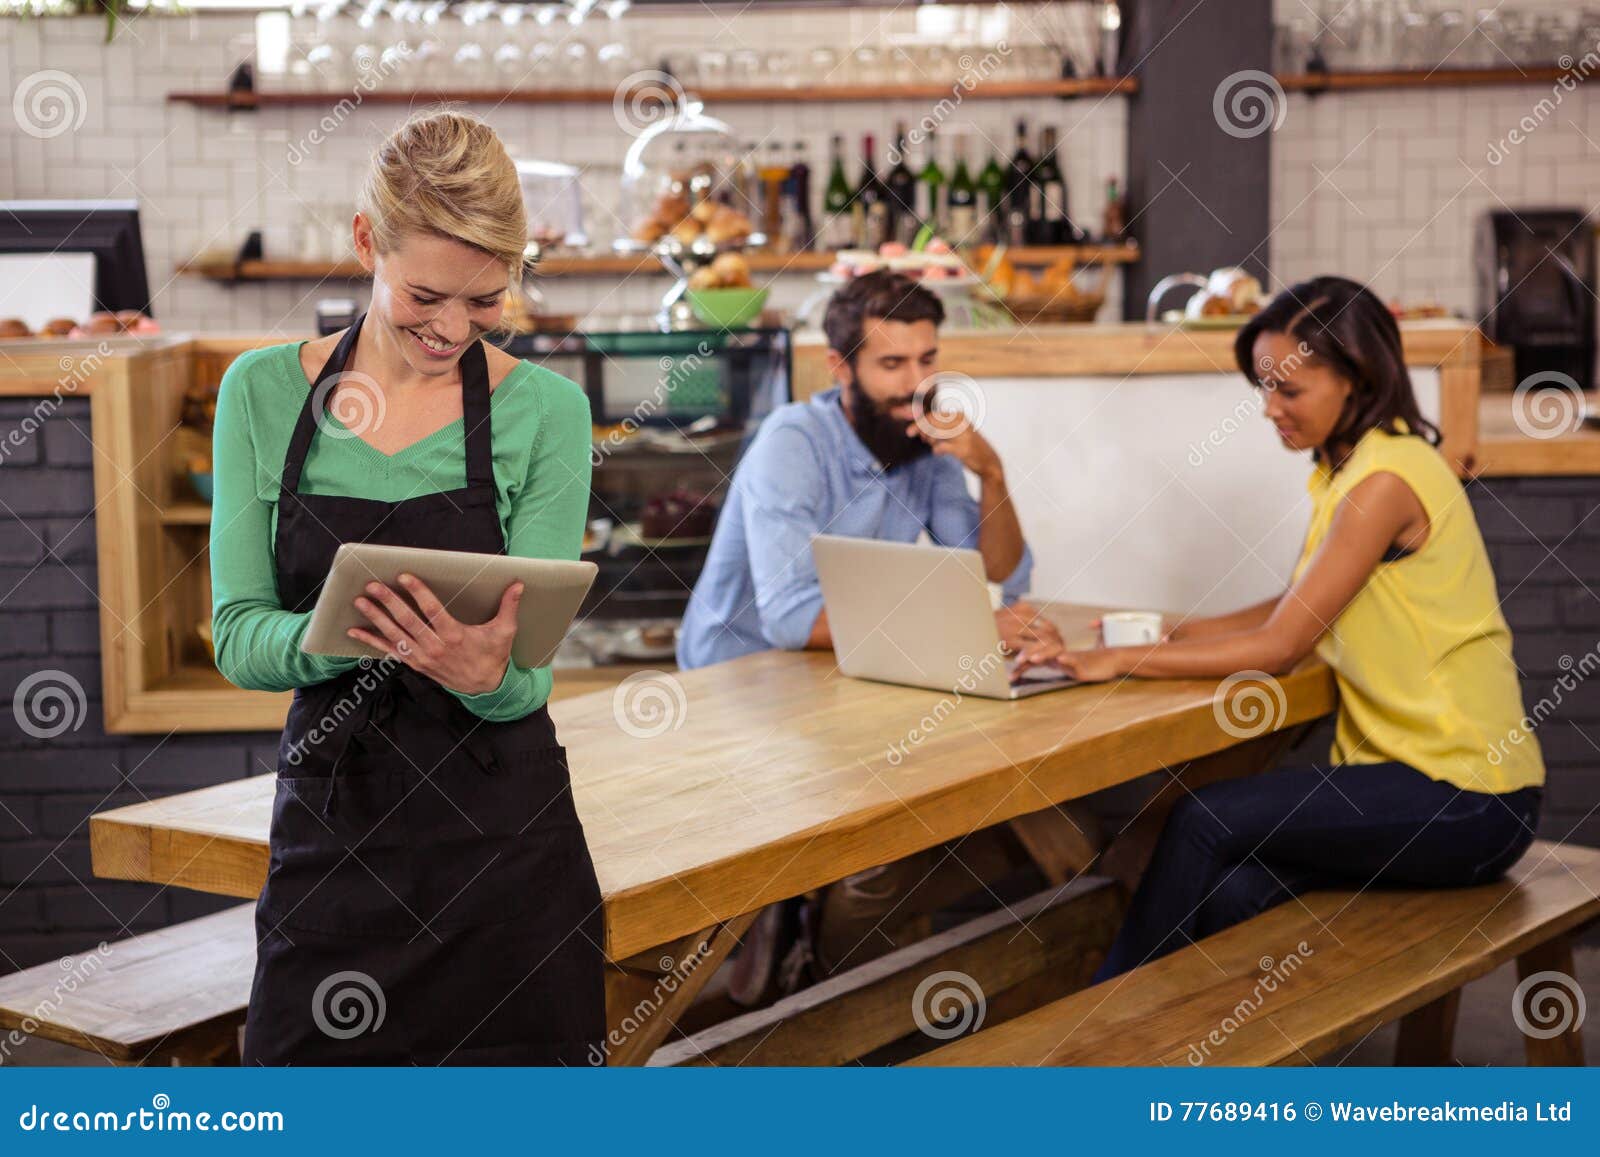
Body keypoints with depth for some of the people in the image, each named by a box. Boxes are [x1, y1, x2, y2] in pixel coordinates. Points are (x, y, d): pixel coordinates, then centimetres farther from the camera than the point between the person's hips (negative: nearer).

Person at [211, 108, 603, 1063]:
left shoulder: (545, 411, -5)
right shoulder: (264, 391, 0)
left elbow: (529, 673, -7)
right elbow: (240, 639, -4)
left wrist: (484, 671, -31)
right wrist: (337, 634, -25)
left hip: (502, 843, -1)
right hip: (325, 830, 2)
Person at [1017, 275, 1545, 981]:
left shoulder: (1385, 480, -18)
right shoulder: (1347, 469, 12)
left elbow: (1279, 646, -19)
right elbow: (1296, 610, 15)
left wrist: (1116, 661, -16)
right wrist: (1172, 633, 1)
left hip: (1466, 800, -8)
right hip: (1410, 769, 8)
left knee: (1205, 821, -14)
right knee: (1229, 896, -13)